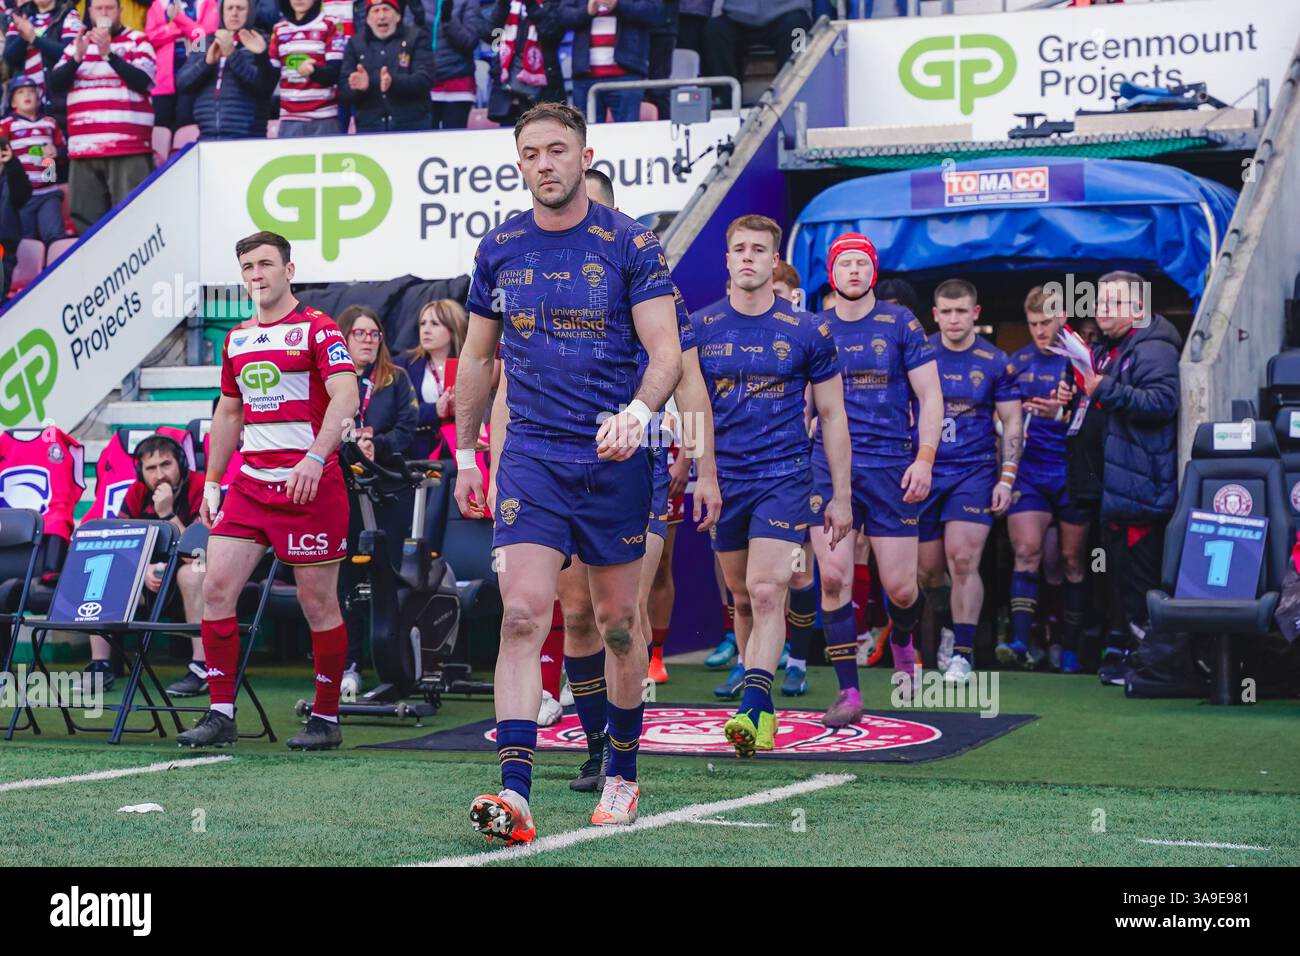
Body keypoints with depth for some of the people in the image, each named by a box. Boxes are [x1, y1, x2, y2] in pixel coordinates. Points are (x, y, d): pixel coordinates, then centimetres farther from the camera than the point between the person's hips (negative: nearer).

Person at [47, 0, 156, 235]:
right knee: (84, 220, 2)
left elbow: (142, 81, -9)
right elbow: (54, 84, 8)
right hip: (83, 147, 4)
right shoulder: (76, 44, 18)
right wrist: (77, 57, -7)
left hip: (128, 147, -4)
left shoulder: (137, 41, 6)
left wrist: (109, 54, -15)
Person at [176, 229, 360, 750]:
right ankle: (220, 715, 2)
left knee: (318, 602, 0)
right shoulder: (237, 339, 15)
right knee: (216, 587, -3)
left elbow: (345, 398, -17)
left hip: (309, 485, -6)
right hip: (249, 484, 6)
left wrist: (315, 459, -30)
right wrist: (211, 483, 19)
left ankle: (326, 718, 11)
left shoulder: (318, 328, -5)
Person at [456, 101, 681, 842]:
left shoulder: (631, 245, -3)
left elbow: (666, 351, -8)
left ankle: (623, 776, 26)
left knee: (618, 621, 9)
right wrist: (464, 455, 16)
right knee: (523, 615, -13)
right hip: (532, 454, 2)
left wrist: (636, 413, -27)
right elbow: (477, 358, 18)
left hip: (615, 459, -1)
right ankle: (515, 795, -20)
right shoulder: (500, 249, 7)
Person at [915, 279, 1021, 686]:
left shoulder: (994, 362, 0)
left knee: (963, 560, -14)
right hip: (925, 471, 2)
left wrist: (1007, 479, -4)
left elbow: (1012, 423, 4)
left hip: (974, 471, -2)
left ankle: (962, 652, -6)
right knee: (928, 568, 5)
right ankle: (949, 628, 32)